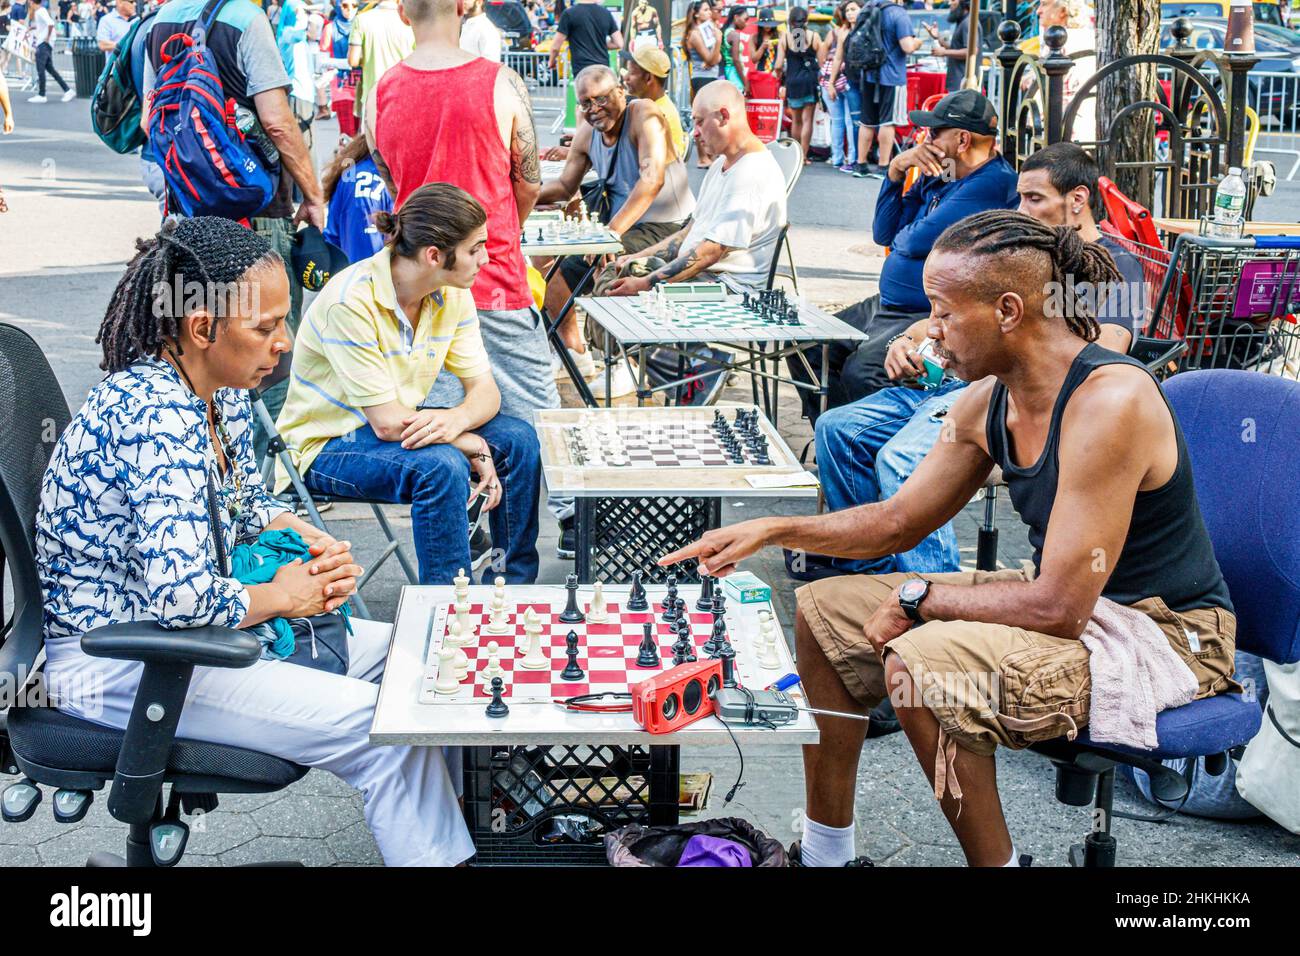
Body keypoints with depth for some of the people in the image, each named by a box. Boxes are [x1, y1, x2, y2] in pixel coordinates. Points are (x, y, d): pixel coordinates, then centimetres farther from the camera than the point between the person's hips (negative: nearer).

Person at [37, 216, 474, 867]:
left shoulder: (222, 395, 1)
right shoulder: (155, 416, -28)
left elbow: (248, 502, 19)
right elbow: (182, 594, -36)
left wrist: (312, 543, -2)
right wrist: (285, 595, -17)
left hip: (168, 622, 10)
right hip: (113, 662, -10)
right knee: (379, 727, -16)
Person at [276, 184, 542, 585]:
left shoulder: (452, 295, -6)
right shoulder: (351, 301, -29)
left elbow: (485, 391, -7)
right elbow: (388, 423, -29)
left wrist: (457, 419, -31)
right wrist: (474, 447, -21)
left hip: (402, 426, 8)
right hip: (326, 444, -7)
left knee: (518, 439, -9)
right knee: (442, 466, -33)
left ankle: (516, 587, 3)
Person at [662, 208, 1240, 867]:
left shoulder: (1108, 401, -28)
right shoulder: (987, 400, -2)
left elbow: (1059, 606, -29)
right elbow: (898, 521, 12)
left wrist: (917, 599, -17)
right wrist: (773, 531, 0)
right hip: (1073, 598, 9)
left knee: (917, 663, -31)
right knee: (823, 609, 8)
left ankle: (996, 862, -9)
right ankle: (823, 852, 19)